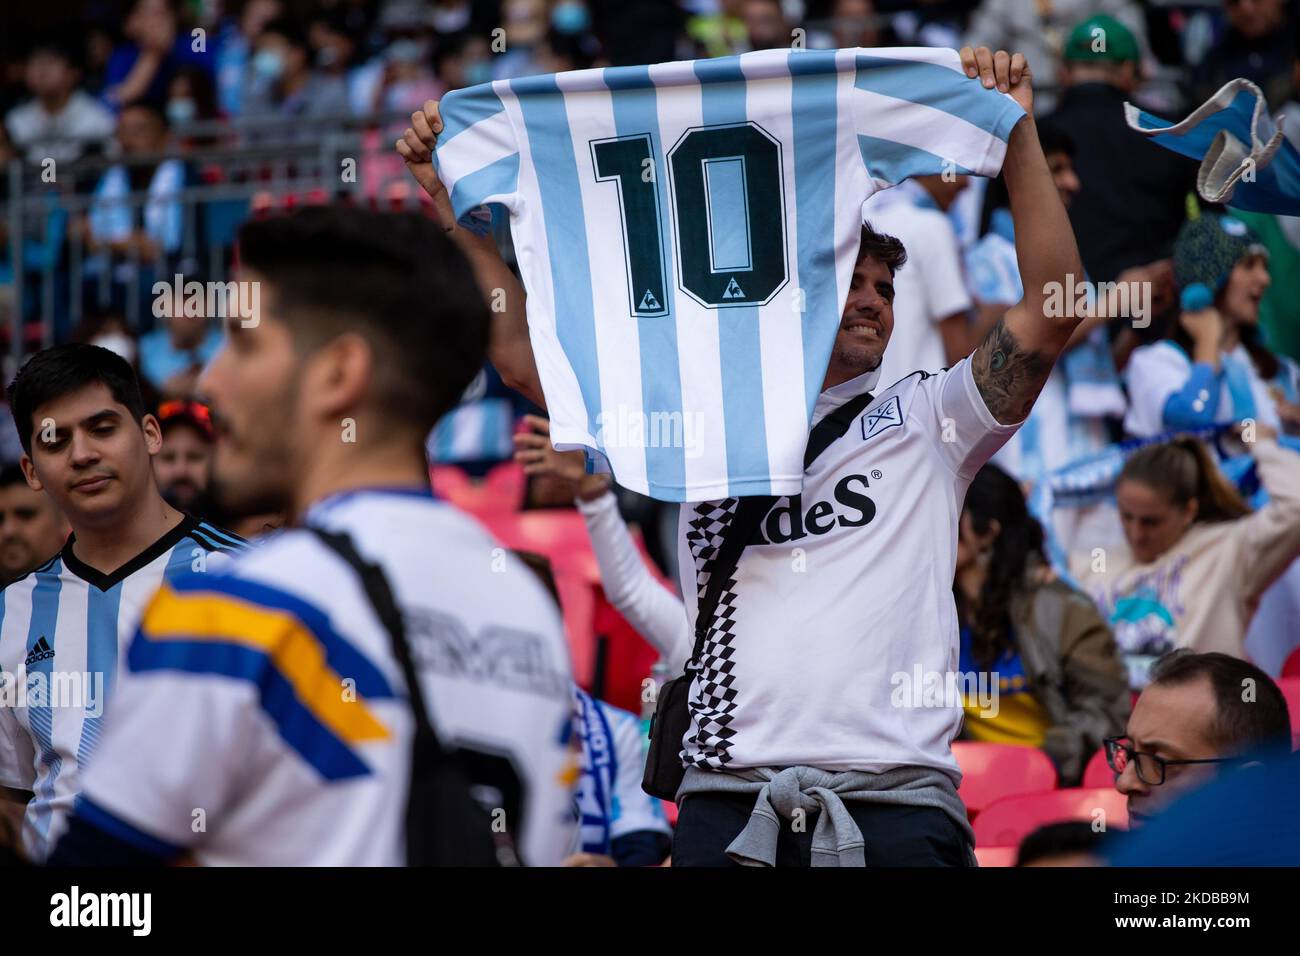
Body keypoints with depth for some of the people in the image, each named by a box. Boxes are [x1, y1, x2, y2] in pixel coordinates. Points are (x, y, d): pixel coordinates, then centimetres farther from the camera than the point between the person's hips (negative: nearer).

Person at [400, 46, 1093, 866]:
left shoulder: (923, 420, 15)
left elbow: (1052, 313, 2)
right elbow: (525, 356, 18)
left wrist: (1020, 137, -4)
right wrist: (454, 209, 13)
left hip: (896, 797, -1)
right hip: (728, 799, 1)